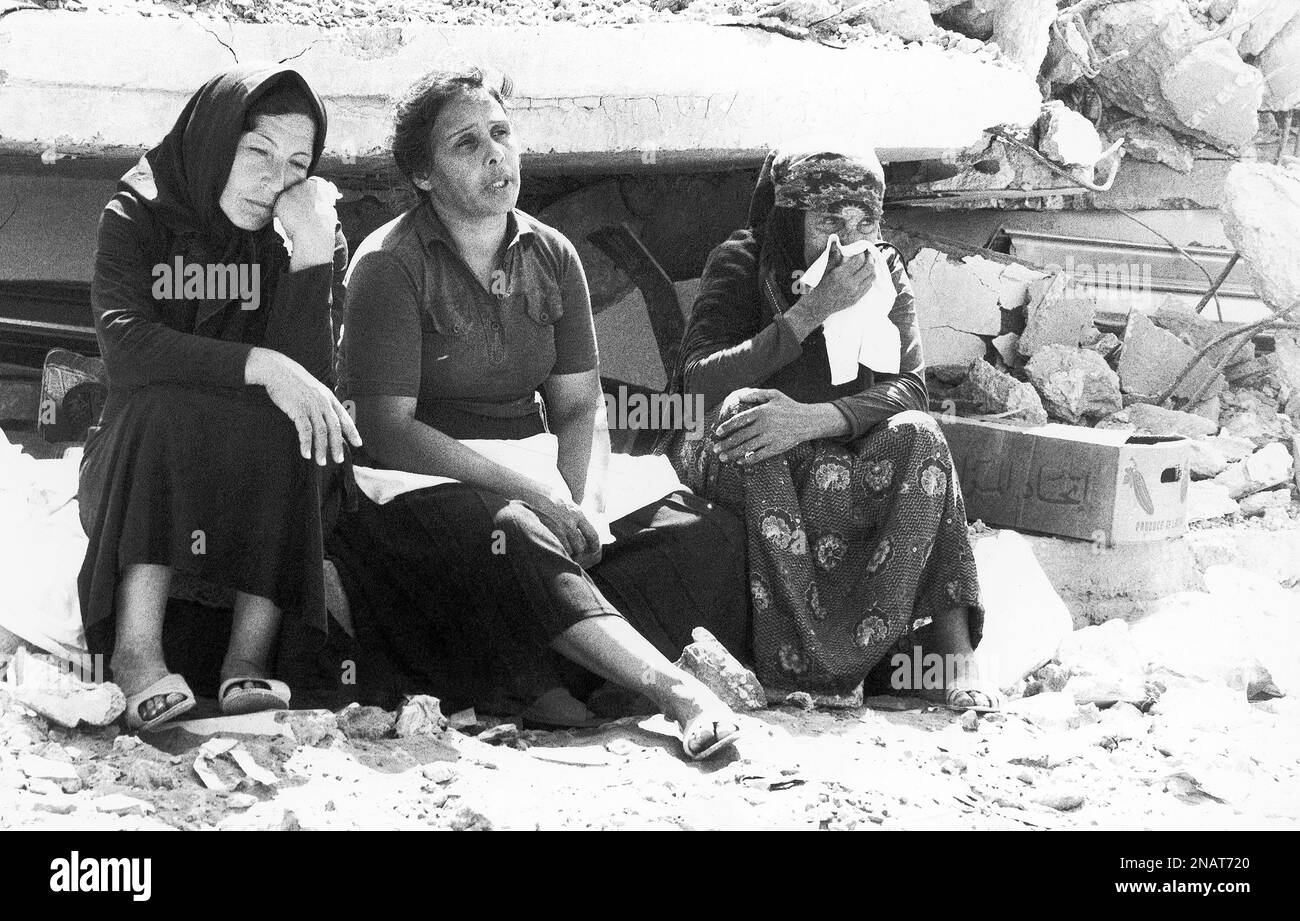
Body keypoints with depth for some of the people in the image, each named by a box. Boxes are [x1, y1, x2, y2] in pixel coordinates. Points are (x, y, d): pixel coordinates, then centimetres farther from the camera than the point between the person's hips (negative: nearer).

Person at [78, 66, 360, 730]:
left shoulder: (309, 235, 4)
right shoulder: (136, 218, -1)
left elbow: (309, 379, -10)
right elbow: (124, 340, -21)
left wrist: (312, 260, -22)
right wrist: (260, 366, -32)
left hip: (259, 480, 2)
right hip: (135, 470, -2)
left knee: (297, 426, -28)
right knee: (167, 405, -32)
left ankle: (250, 656, -32)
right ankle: (135, 650, -37)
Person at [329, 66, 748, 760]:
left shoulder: (552, 256, 10)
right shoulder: (389, 265, -8)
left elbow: (580, 406, 8)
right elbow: (387, 428, -15)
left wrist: (580, 502, -15)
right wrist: (530, 493, -23)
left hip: (531, 476, 6)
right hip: (424, 484, -6)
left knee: (703, 530, -15)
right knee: (510, 539, -40)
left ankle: (566, 679, -31)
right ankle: (674, 689, -46)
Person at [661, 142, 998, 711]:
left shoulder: (883, 271, 0)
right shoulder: (741, 265, -8)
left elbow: (909, 386, -15)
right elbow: (700, 382, -23)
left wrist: (812, 418, -34)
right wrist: (811, 312, -31)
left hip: (837, 450, 3)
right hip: (725, 453, -2)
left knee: (916, 440, -28)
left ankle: (954, 655, -35)